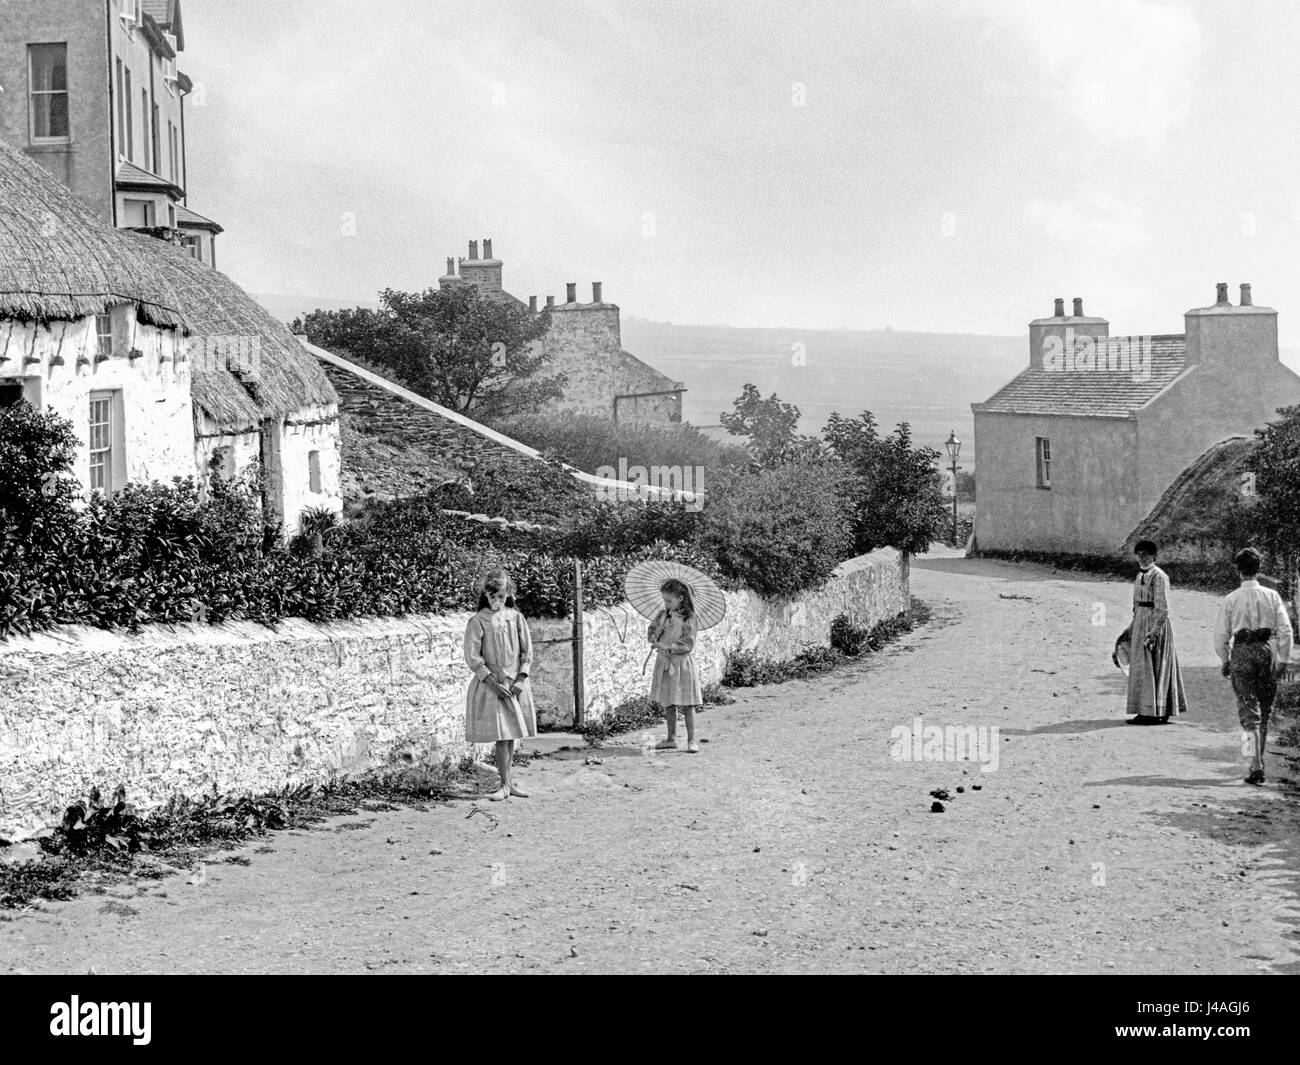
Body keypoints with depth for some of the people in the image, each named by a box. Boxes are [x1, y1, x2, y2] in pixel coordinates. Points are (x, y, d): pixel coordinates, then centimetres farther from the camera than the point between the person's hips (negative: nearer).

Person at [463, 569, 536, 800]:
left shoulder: (516, 618, 5)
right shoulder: (478, 622, -5)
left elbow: (527, 652, 7)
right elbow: (472, 658, -8)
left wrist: (521, 679, -5)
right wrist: (494, 683, -13)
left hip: (516, 684, 4)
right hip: (491, 685, -3)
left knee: (511, 735, 7)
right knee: (502, 736, -7)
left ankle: (507, 780, 15)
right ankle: (505, 784, -2)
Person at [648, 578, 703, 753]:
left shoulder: (688, 619, -11)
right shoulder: (662, 615, 5)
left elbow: (688, 645, -15)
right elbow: (651, 630, 14)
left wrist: (668, 646, -23)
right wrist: (654, 638, -8)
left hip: (681, 663, -5)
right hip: (664, 663, 5)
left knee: (687, 704, -1)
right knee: (668, 704, 11)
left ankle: (692, 740, 6)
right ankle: (672, 738, 20)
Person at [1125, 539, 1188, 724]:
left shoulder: (1158, 576, -14)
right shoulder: (1140, 575, 14)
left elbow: (1162, 608, -19)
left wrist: (1153, 632, -23)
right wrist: (1132, 627, 20)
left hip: (1155, 624, -9)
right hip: (1141, 622, 9)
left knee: (1153, 668, -7)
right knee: (1141, 666, 10)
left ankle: (1158, 714, -3)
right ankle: (1146, 712, 15)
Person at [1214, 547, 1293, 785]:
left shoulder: (1230, 600, -2)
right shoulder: (1272, 596, 1)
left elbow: (1221, 636, -1)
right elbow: (1285, 630, -2)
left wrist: (1225, 661, 12)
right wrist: (1283, 660, 4)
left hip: (1242, 652, -2)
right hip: (1267, 650, 2)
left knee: (1249, 712, -2)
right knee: (1265, 711, 17)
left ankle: (1256, 767, -12)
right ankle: (1258, 759, 28)